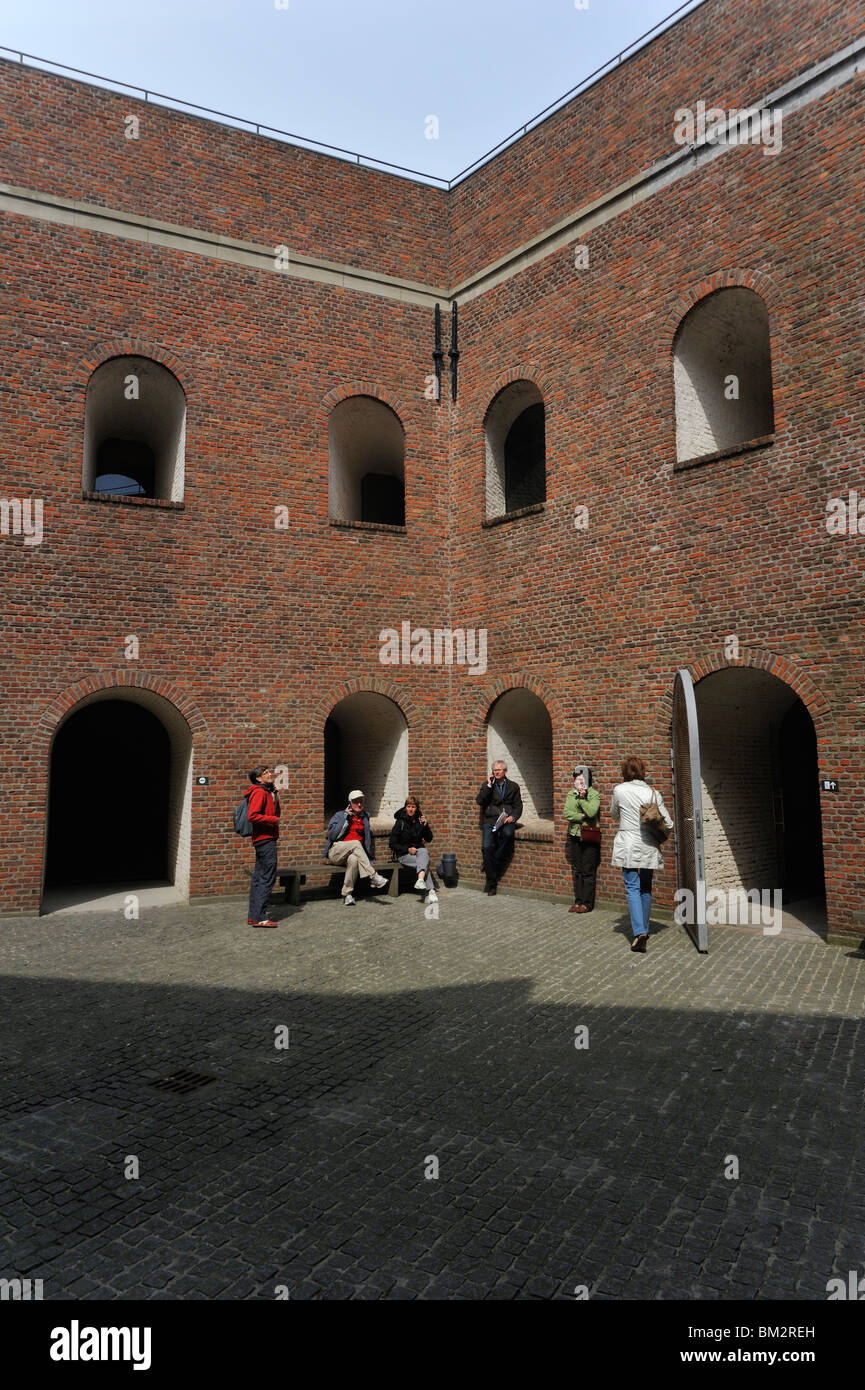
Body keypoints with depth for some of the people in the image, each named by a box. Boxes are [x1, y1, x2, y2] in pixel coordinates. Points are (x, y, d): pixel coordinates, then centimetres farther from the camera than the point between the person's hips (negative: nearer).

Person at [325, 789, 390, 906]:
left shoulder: (365, 817, 18)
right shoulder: (339, 815, 7)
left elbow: (368, 835, 28)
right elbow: (331, 836, -6)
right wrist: (345, 818, -9)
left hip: (353, 853, 2)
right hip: (335, 852, -2)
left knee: (354, 859, -37)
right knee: (355, 843, -33)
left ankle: (347, 894, -28)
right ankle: (373, 877, -38)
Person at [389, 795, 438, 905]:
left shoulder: (420, 820, 5)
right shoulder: (400, 822, -6)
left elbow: (429, 839, 8)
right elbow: (392, 844, -5)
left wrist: (426, 825, -8)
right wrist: (408, 850, -16)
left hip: (418, 850, 3)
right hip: (403, 854, -3)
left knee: (424, 852, -35)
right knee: (425, 862, -31)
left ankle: (420, 880, -53)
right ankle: (431, 891, -39)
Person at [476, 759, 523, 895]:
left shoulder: (513, 786, 15)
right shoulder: (487, 785, 13)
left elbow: (518, 806, 14)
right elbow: (479, 801, -2)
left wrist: (512, 817, -5)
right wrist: (489, 786, -7)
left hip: (506, 820, 0)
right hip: (490, 820, 0)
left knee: (507, 833, -36)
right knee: (487, 847, -21)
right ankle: (492, 883, -12)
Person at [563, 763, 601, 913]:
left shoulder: (594, 794, -2)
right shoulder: (571, 795, 11)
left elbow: (591, 812, -18)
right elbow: (567, 814, -2)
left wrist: (582, 798, -13)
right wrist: (583, 816, -12)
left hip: (589, 837, -5)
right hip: (574, 835, 5)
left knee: (588, 871, -3)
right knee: (576, 870, 8)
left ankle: (587, 902, 3)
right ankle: (578, 900, 15)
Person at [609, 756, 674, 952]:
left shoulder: (619, 790, -6)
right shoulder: (652, 793, 1)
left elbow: (614, 814, 12)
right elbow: (668, 823, 2)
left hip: (628, 846, -3)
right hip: (649, 847, 3)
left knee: (633, 888, -2)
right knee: (646, 888, 15)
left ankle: (639, 931, -16)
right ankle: (644, 930, 24)